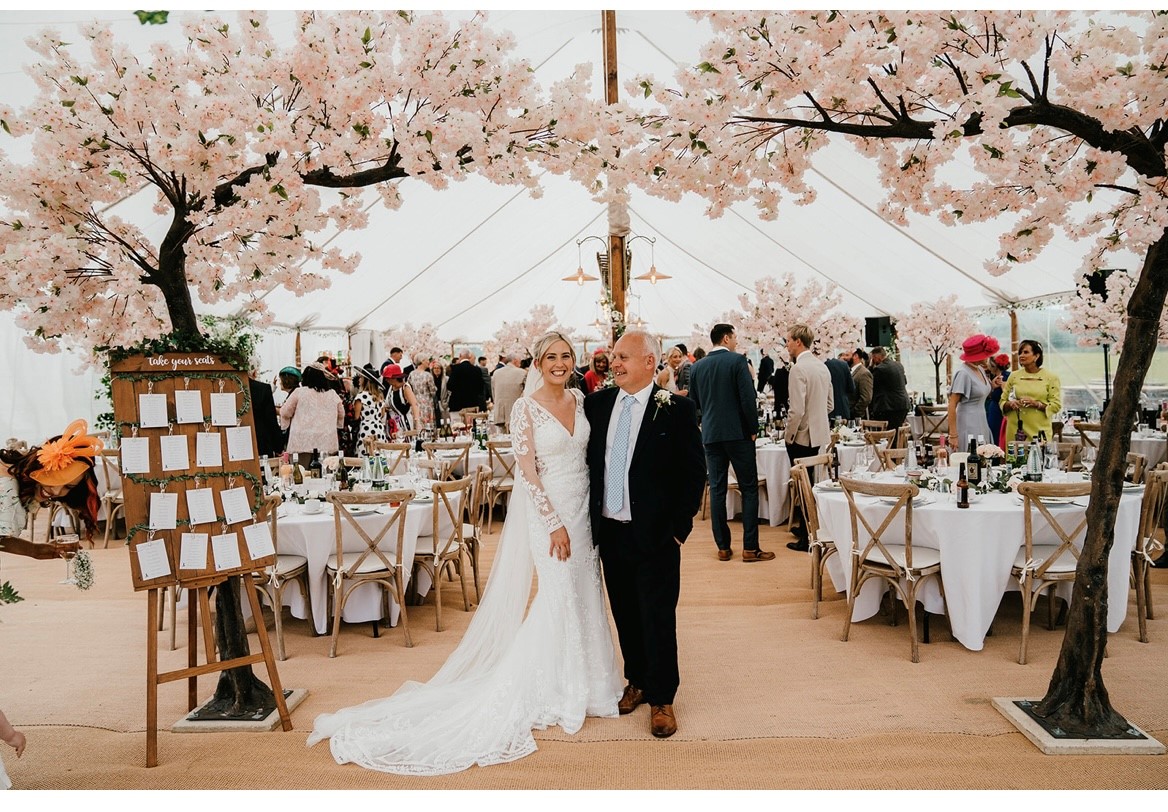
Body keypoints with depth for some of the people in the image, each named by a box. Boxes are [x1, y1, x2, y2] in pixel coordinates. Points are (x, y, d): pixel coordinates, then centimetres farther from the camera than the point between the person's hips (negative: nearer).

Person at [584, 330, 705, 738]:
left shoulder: (677, 409, -9)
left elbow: (694, 473, -7)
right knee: (625, 614, 16)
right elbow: (587, 460, 10)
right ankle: (637, 681, 35)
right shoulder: (597, 403, 3)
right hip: (609, 531, 4)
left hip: (655, 535, -4)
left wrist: (679, 527, -9)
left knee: (658, 619, 4)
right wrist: (591, 517, 6)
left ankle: (661, 699, 21)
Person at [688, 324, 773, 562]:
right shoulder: (737, 360, -8)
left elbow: (694, 402, 12)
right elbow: (748, 398, -13)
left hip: (710, 434, 4)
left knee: (717, 490, 8)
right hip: (738, 433, -4)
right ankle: (750, 547, 2)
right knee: (749, 489, 3)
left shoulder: (697, 367, 7)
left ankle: (723, 547, 10)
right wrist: (753, 428, -3)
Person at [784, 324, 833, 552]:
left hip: (801, 436, -8)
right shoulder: (822, 366, 8)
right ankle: (806, 528, 30)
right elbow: (829, 404, 15)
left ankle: (807, 539, 6)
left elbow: (797, 409, -22)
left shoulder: (798, 369, -18)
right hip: (818, 434, 8)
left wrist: (788, 434, -11)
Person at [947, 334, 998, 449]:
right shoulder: (963, 373, -13)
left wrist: (993, 385, 3)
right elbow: (952, 406, -16)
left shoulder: (980, 369, 10)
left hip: (982, 425, 8)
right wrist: (953, 435, -20)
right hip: (968, 428, -8)